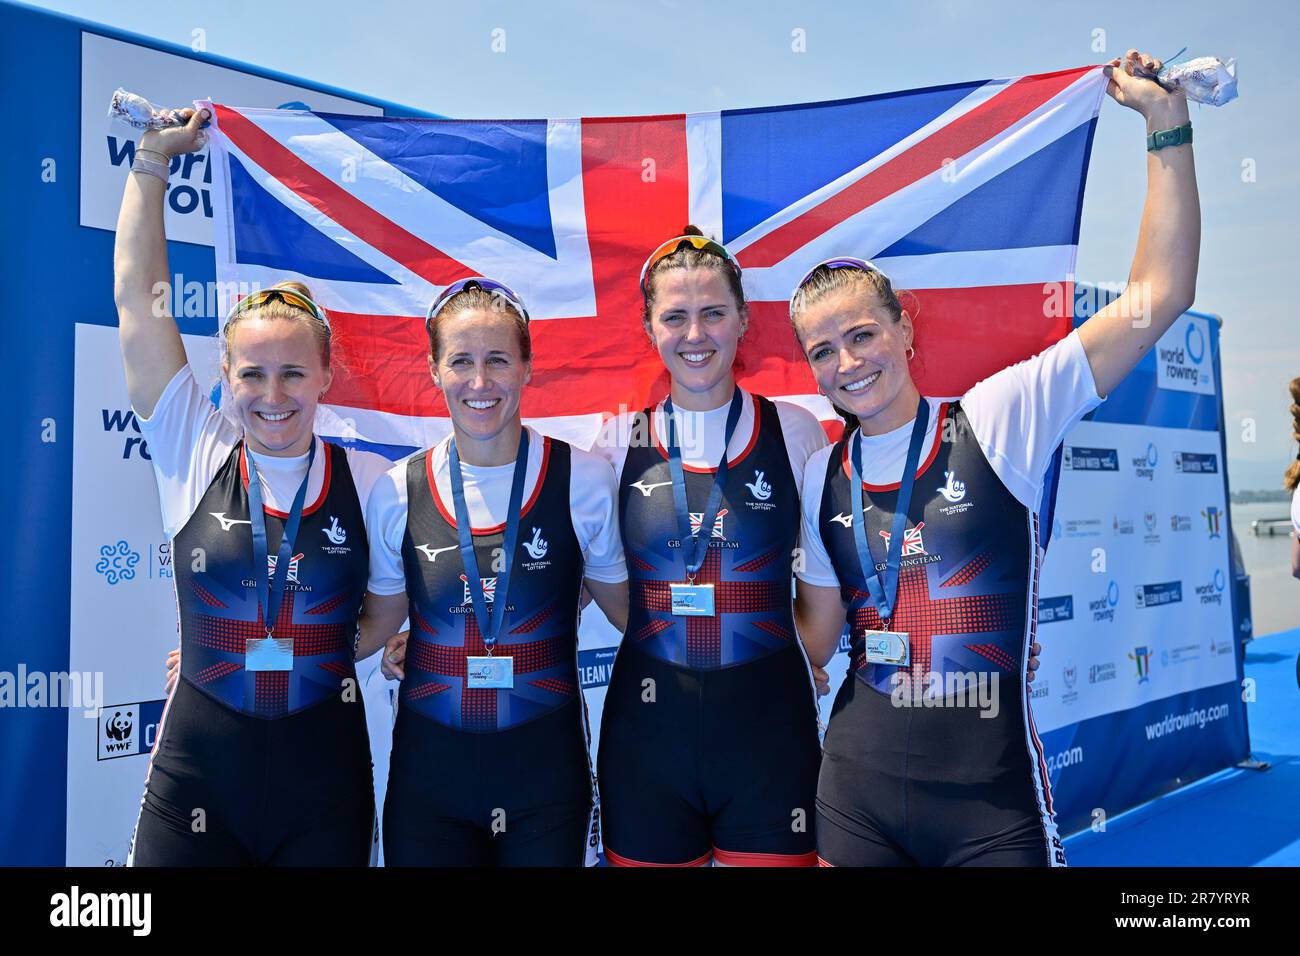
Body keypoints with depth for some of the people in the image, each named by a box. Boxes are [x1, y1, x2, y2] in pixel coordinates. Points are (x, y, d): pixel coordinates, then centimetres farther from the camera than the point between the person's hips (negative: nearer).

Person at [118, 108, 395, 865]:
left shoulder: (372, 480, -4)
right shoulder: (195, 457, -2)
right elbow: (138, 294, 1)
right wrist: (153, 159, 7)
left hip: (325, 774, 0)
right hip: (197, 774, 1)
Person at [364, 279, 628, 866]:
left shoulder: (583, 480, -8)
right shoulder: (397, 492, -2)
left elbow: (630, 609, 4)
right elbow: (378, 625, 12)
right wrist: (399, 648, -2)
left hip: (546, 770, -1)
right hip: (429, 768, 2)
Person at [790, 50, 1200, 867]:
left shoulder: (998, 419, -7)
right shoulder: (822, 477, 4)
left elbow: (1158, 296, -14)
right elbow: (817, 638, 10)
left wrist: (1167, 125, -14)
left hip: (992, 801, -3)